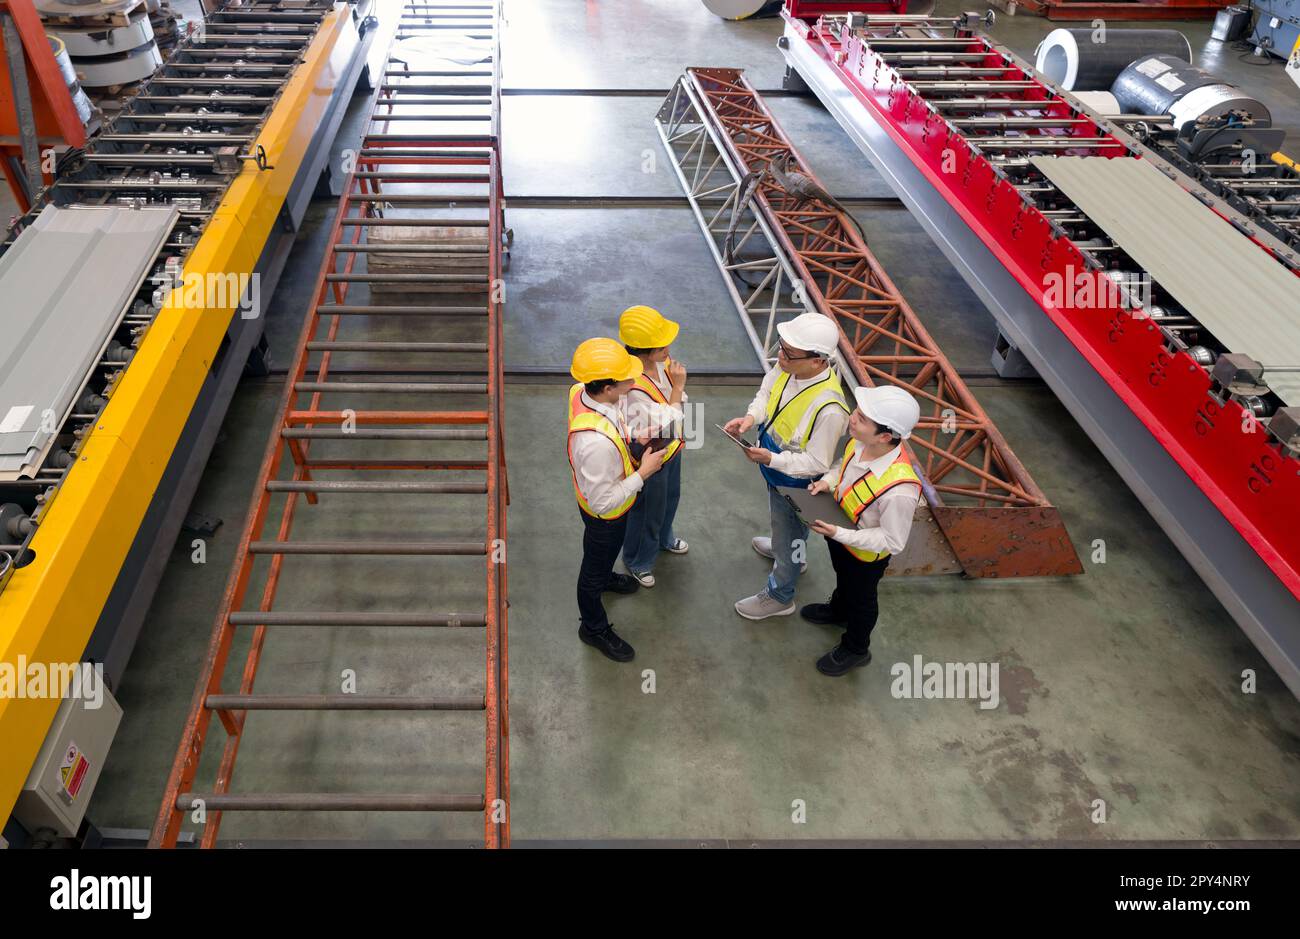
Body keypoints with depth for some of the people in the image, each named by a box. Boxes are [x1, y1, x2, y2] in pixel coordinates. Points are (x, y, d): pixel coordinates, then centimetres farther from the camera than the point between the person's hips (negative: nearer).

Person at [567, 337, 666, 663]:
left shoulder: (582, 391, -21)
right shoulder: (596, 442, -47)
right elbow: (602, 502, -35)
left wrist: (632, 439, -10)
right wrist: (643, 473, -27)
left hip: (611, 504, 7)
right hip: (604, 515, -7)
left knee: (605, 553, 37)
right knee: (595, 569, 21)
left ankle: (605, 575, 69)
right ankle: (593, 627, 47)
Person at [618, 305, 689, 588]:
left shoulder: (660, 359, -16)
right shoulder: (631, 387, -41)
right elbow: (664, 428, -36)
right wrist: (677, 387, -34)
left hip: (671, 448, 8)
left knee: (670, 497, 33)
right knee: (646, 512, 19)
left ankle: (663, 538, 63)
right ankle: (637, 560, 48)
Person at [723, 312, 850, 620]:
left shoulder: (829, 409, -42)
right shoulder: (788, 367, -21)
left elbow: (816, 463, -30)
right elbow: (767, 391, 0)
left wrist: (772, 459, -39)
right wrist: (752, 416, -18)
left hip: (796, 482, -7)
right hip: (775, 468, 7)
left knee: (789, 536, 19)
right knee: (781, 519, 36)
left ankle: (778, 596, 45)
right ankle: (786, 551, 68)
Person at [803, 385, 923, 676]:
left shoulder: (899, 490, -46)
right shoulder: (859, 442, -26)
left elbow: (893, 541, -31)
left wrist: (839, 534, -35)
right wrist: (827, 481, -18)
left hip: (866, 554, -6)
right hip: (839, 534, 6)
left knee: (860, 599, 25)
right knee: (842, 576, 37)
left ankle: (855, 649, 56)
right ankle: (838, 610, 70)